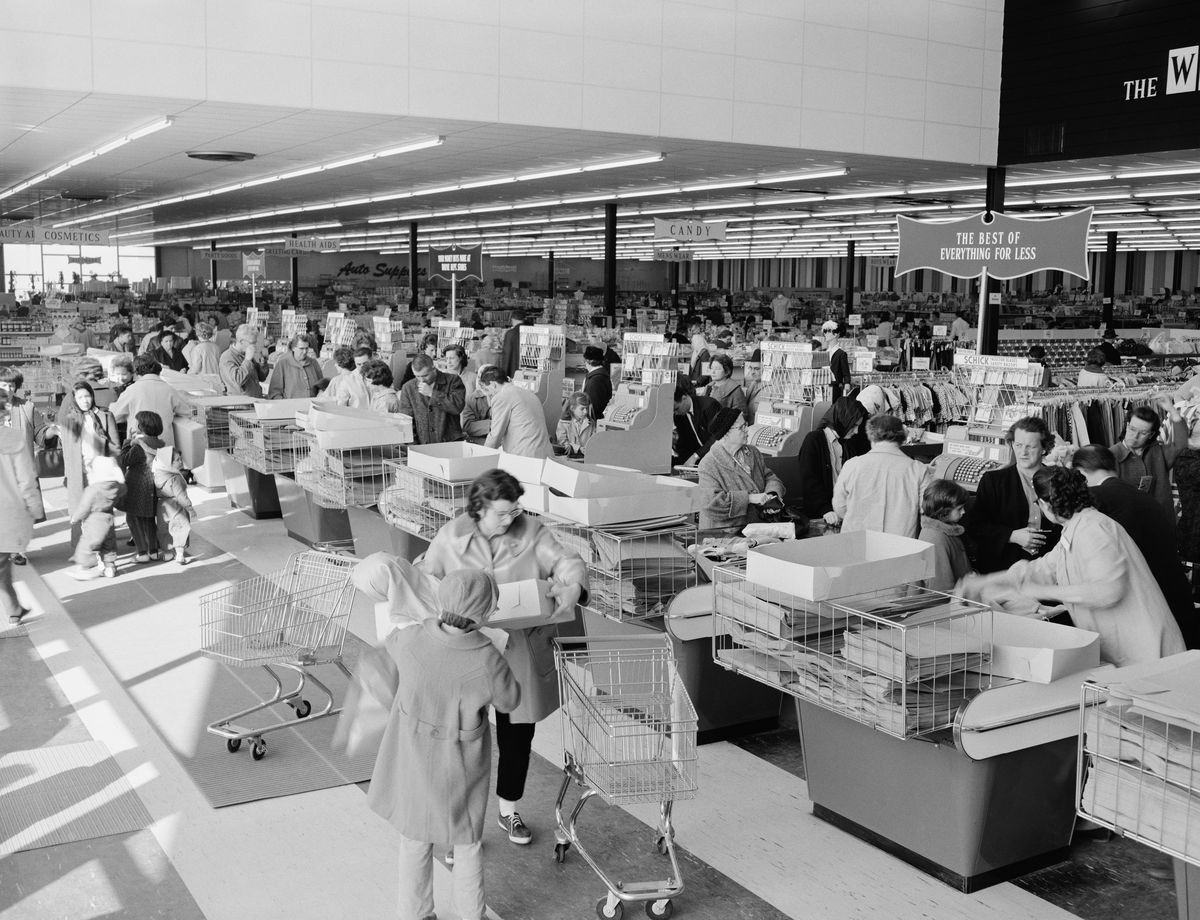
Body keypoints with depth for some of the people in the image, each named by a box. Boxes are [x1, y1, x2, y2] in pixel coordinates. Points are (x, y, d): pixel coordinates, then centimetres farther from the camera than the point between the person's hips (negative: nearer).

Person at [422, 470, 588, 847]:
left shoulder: (532, 532, -3)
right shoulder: (450, 538, -4)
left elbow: (566, 561, -6)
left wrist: (573, 586, -29)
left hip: (520, 655, 2)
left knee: (518, 734, 14)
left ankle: (509, 809, 37)